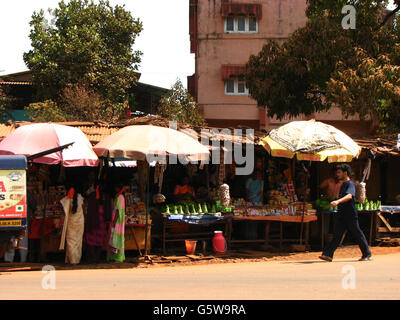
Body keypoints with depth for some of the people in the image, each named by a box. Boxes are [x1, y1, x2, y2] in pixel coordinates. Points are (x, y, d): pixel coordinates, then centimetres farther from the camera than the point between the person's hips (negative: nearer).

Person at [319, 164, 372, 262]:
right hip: (341, 215, 8)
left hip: (350, 215, -8)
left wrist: (338, 201, -45)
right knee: (336, 234, -3)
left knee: (358, 234, 4)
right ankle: (328, 255, -12)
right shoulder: (343, 185, 16)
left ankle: (367, 254, 17)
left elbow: (349, 196, -31)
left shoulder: (350, 184, -12)